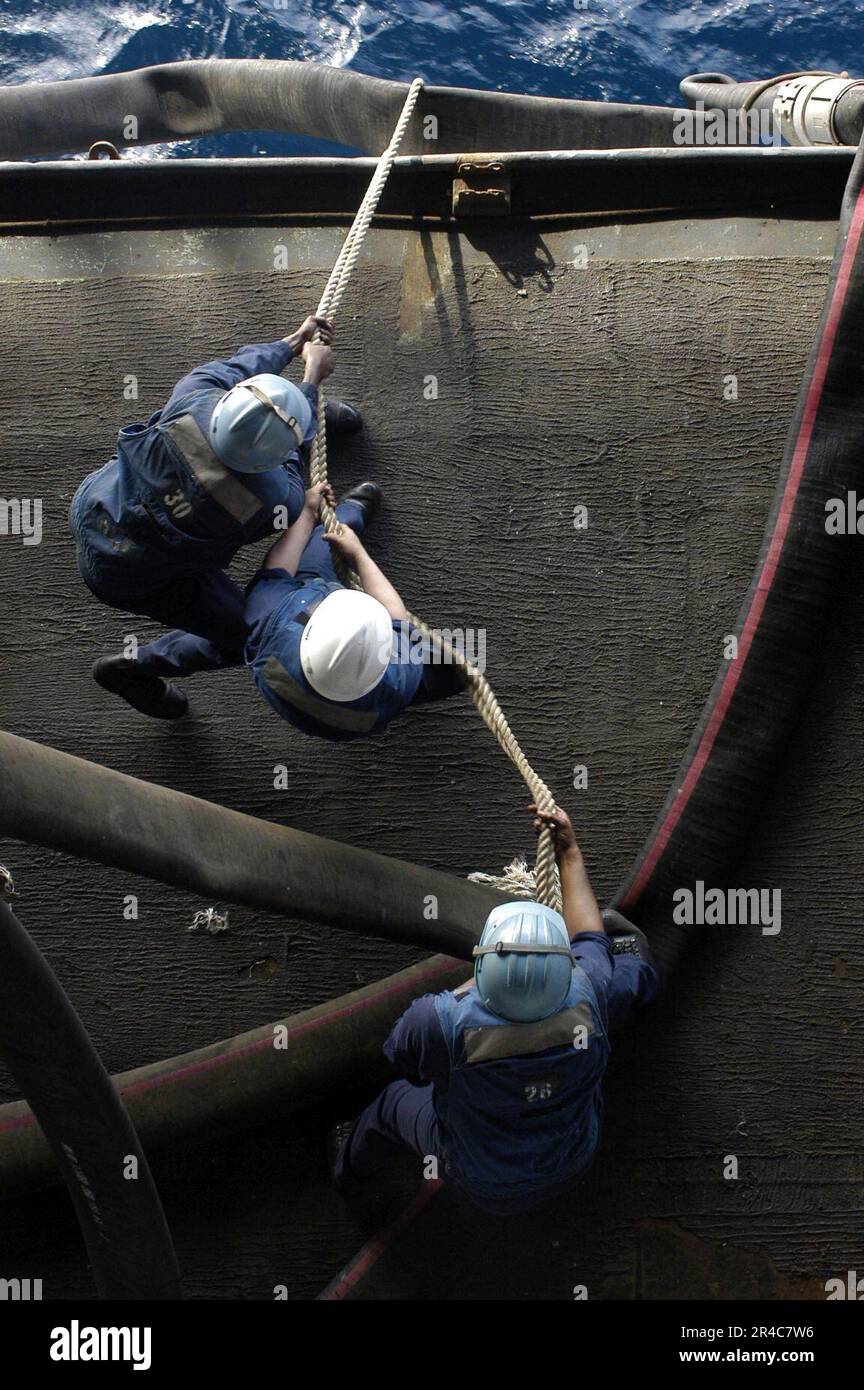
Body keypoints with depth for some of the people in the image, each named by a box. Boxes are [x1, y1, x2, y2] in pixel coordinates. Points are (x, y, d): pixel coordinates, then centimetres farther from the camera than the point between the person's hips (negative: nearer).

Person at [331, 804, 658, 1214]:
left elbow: (401, 1056, -14)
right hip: (571, 1166, 2)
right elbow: (590, 936, -9)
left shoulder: (442, 1022, -41)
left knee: (399, 1098, 32)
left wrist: (468, 990, -5)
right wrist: (569, 852, 2)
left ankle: (353, 1167, 63)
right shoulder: (587, 999, -35)